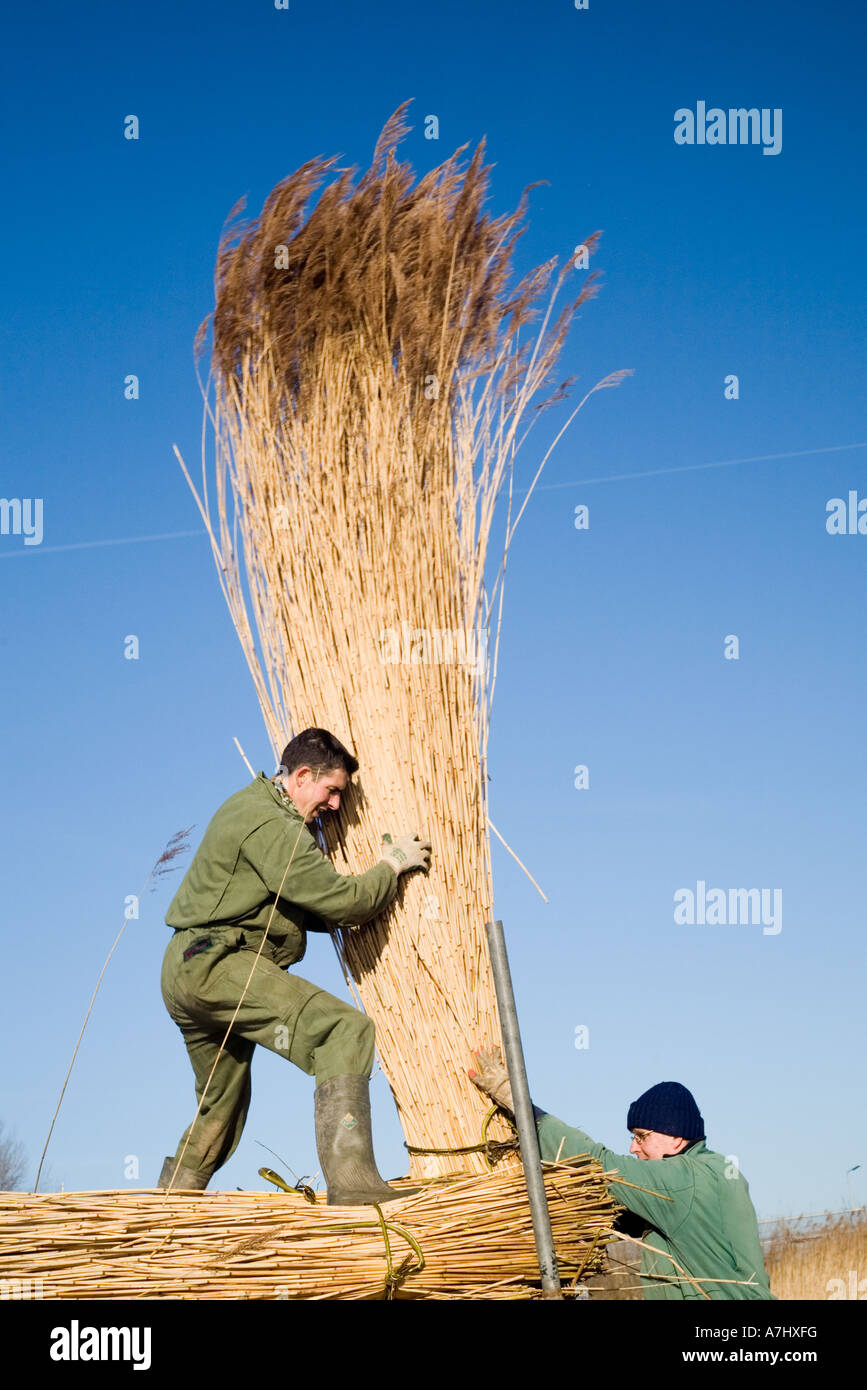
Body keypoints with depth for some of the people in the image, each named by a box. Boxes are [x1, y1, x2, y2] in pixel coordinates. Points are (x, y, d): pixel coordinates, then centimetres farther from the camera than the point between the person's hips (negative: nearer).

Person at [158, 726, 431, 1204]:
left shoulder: (250, 807, 22)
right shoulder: (270, 824, -12)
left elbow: (304, 908, 26)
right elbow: (338, 899, -15)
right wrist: (392, 864, 0)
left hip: (183, 969, 11)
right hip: (217, 963, -11)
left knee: (222, 1106, 24)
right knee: (344, 1029, -23)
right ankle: (352, 1183, -34)